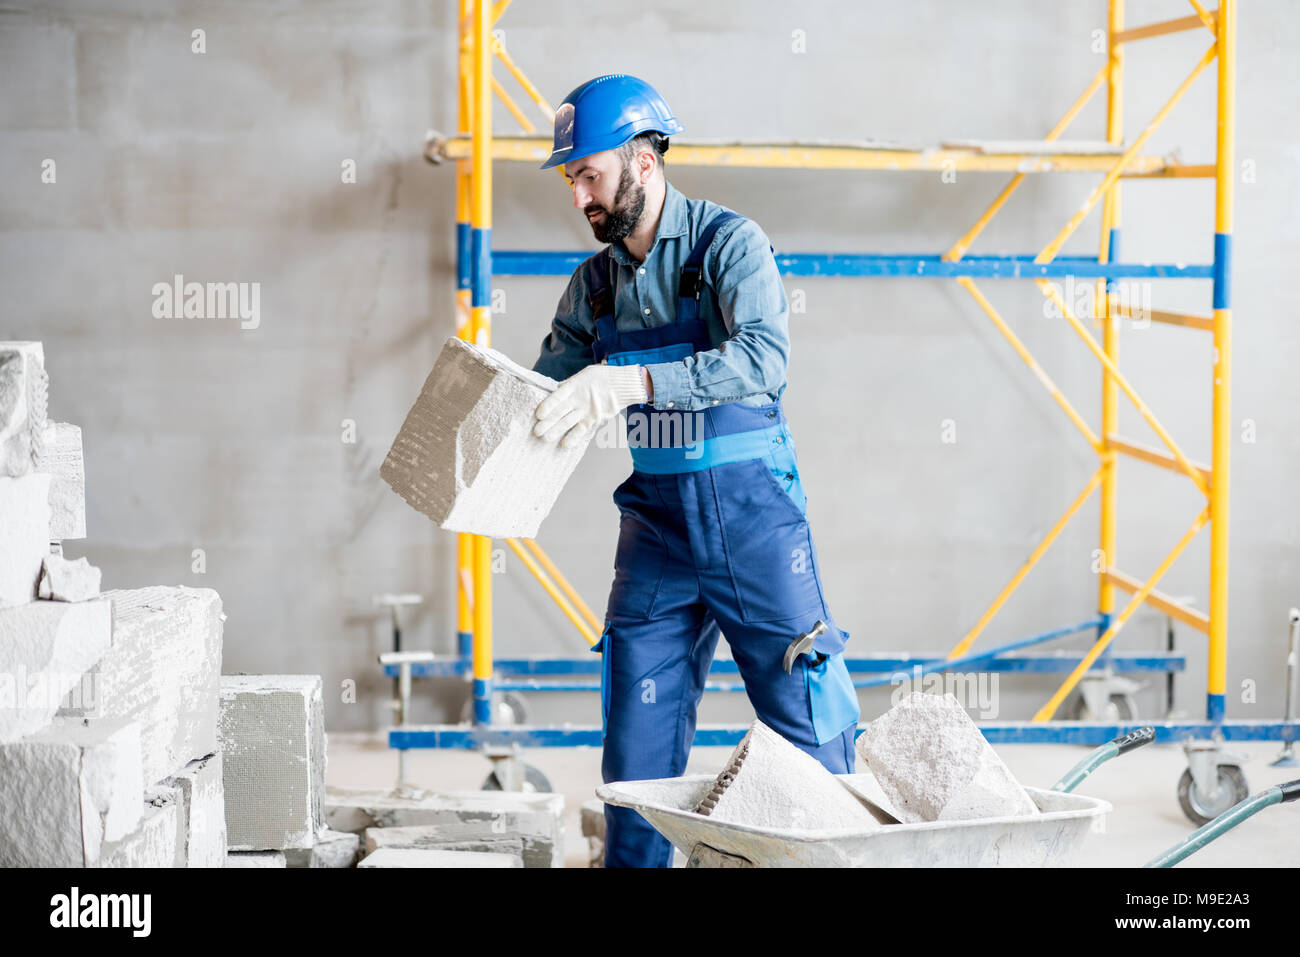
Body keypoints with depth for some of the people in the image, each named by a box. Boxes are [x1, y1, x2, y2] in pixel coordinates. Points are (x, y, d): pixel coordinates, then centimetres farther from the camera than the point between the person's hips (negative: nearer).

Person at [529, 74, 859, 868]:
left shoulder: (729, 243, -9)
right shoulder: (595, 283, 9)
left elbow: (763, 359, -26)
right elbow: (546, 392, 14)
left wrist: (634, 382, -36)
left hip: (753, 516, -5)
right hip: (655, 527, 5)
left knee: (808, 730, -1)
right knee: (638, 749, 5)